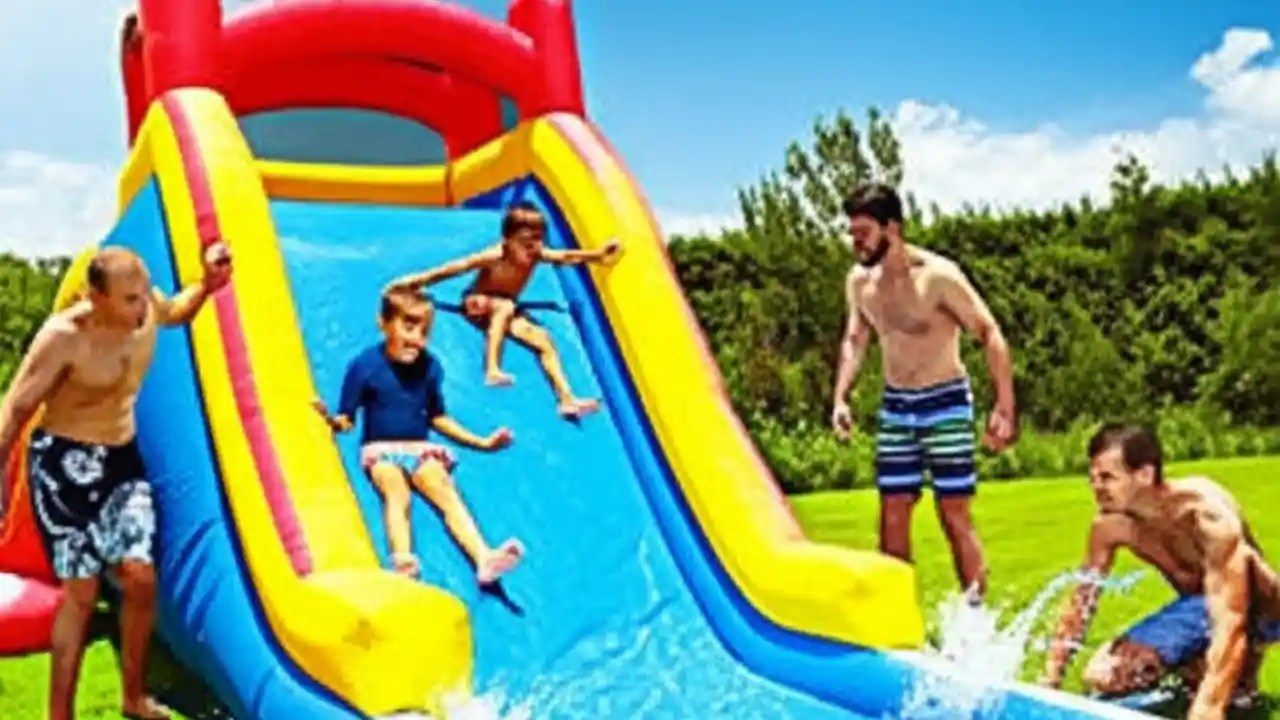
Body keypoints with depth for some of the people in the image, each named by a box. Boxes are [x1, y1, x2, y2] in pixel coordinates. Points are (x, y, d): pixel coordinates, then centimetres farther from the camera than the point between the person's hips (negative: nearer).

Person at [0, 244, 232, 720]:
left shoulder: (147, 307, -9)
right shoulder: (63, 336, -25)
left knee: (140, 578, 1)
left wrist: (207, 284, -2)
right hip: (64, 461, -5)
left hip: (123, 457, 5)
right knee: (81, 591, -4)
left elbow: (175, 313, 18)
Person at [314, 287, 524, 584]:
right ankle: (402, 560, -59)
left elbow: (437, 417, 16)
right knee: (397, 493, -34)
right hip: (381, 449, -2)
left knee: (448, 494, -25)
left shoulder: (429, 366, 5)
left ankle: (484, 558, -45)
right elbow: (347, 419, -2)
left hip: (420, 448, 2)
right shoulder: (365, 365, -5)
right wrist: (330, 419, -27)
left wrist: (482, 442, 13)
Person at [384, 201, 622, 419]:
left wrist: (598, 255, -35)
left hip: (506, 308, 4)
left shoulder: (537, 255, -16)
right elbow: (457, 266, -29)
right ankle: (492, 371, -44)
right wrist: (420, 279, -29)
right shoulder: (494, 257, -29)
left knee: (544, 340, -16)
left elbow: (566, 257, -21)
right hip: (477, 304, -4)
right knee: (505, 306, -38)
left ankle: (566, 399, -23)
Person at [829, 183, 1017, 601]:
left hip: (945, 403, -5)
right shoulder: (859, 280, 0)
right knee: (892, 514, 6)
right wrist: (841, 397, 3)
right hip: (895, 406, 5)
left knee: (954, 515, -5)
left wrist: (1004, 407, -19)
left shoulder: (938, 275, -18)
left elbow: (991, 335, -14)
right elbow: (854, 340, 16)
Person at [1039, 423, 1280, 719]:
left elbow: (1230, 619, -43)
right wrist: (1051, 678, -9)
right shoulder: (1110, 525, -15)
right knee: (1101, 678, -11)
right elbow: (1082, 601, -4)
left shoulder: (1208, 512, -35)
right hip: (1196, 609, 5)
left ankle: (1240, 679, -15)